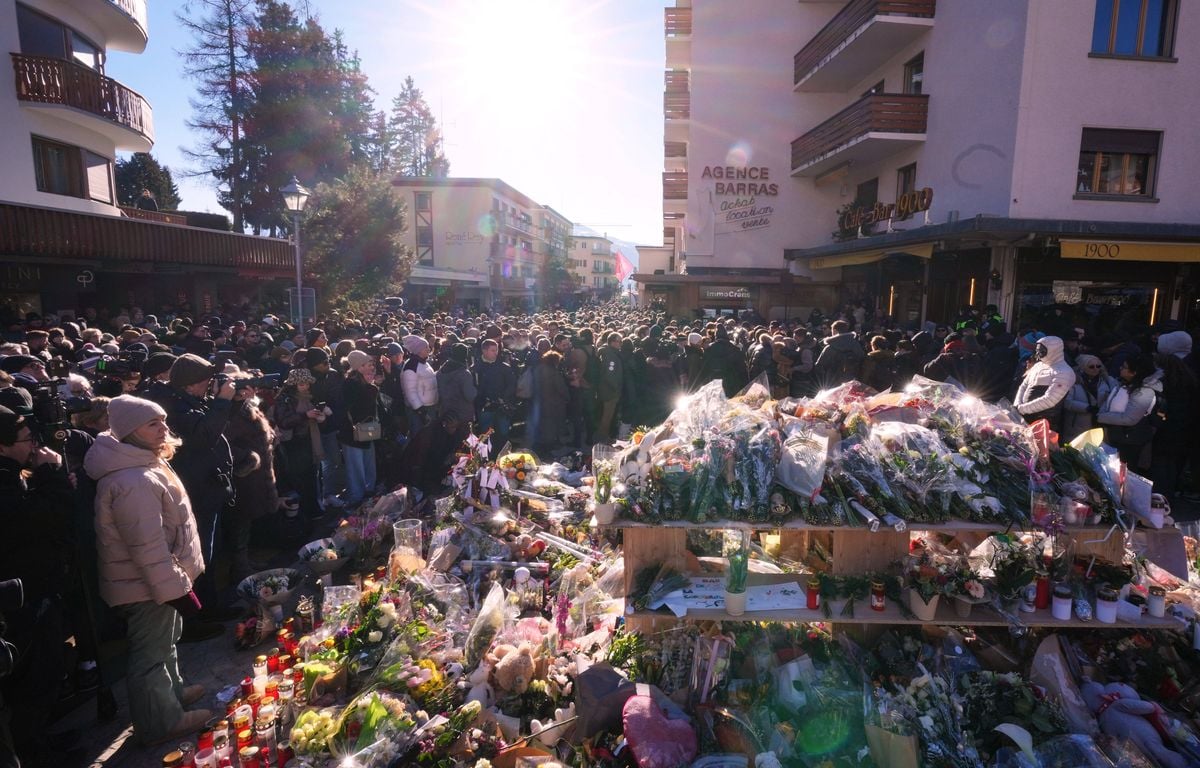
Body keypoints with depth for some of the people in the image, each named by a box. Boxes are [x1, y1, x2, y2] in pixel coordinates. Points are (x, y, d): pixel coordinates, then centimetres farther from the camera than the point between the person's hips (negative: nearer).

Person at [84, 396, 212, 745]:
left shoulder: (142, 465, 6)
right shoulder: (133, 482, -30)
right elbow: (148, 547, -30)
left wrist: (178, 579, 21)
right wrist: (175, 588, -24)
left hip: (158, 579, 11)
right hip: (147, 586, -11)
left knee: (164, 643, 27)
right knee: (152, 654, 7)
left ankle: (172, 691, 46)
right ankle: (161, 723, 24)